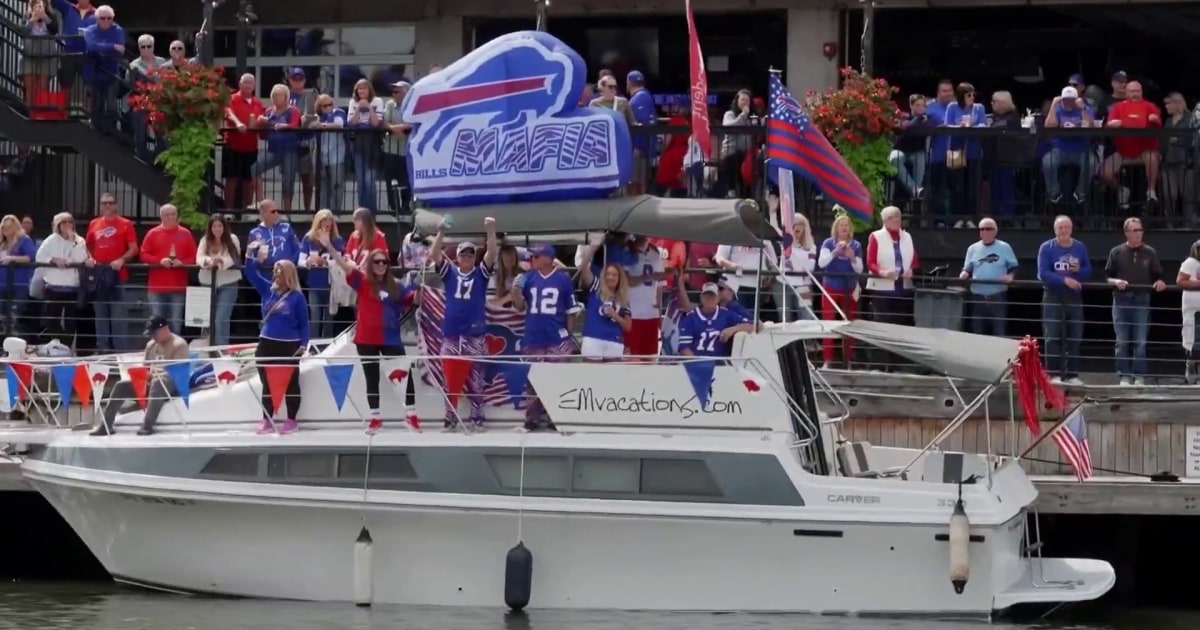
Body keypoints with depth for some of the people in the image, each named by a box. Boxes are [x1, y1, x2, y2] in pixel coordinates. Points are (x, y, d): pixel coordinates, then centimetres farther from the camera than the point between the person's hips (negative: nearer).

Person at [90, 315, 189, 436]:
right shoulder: (151, 345, 18)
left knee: (157, 384, -42)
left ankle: (148, 425, -50)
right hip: (150, 382, 8)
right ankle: (106, 425, -13)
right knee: (122, 386, -8)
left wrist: (155, 374, -25)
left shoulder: (179, 345, -7)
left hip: (172, 384, -8)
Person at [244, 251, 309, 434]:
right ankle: (267, 421, 15)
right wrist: (256, 260, -14)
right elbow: (251, 274, 3)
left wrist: (303, 345, -11)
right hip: (266, 344, 5)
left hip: (289, 346, -5)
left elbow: (304, 323, -4)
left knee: (290, 383, 5)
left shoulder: (297, 297, -7)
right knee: (267, 384, 8)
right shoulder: (268, 290, 5)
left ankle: (292, 420, 13)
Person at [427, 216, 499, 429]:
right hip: (451, 334, 1)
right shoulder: (449, 272, 8)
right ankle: (450, 419, 8)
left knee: (475, 379, 2)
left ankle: (477, 417, 7)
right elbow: (434, 255, -4)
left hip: (475, 335, -1)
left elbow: (491, 254, -9)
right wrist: (441, 232, -18)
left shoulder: (481, 273, 5)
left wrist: (491, 231, -22)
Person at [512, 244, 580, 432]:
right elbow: (520, 307, 5)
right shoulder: (528, 278, 4)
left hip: (556, 339, -3)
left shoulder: (563, 279, -4)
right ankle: (533, 417, 16)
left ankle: (554, 418, 7)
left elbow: (571, 310, 1)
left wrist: (568, 335, 0)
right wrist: (516, 290, -14)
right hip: (533, 338, 3)